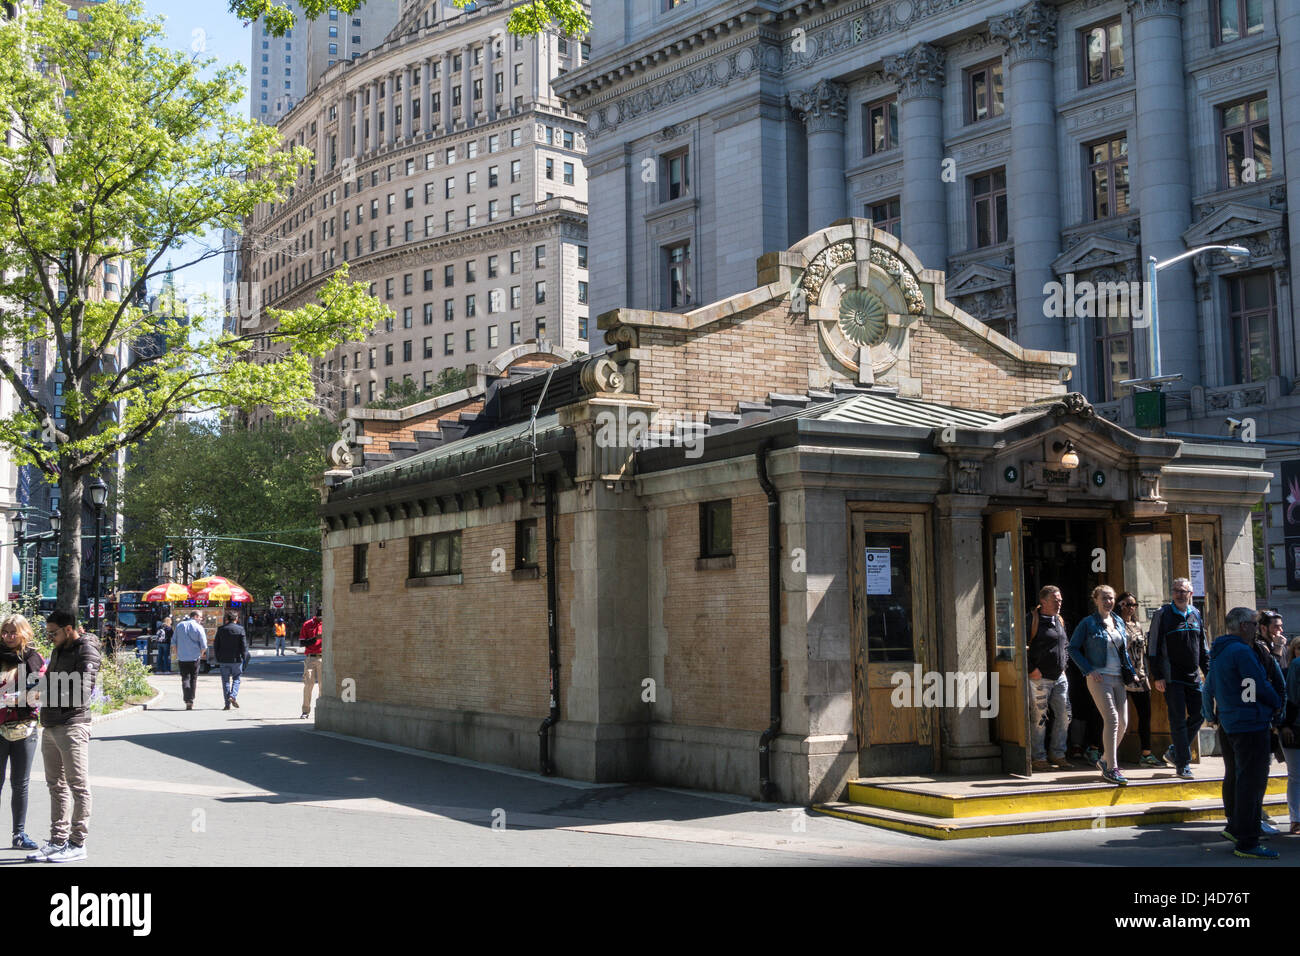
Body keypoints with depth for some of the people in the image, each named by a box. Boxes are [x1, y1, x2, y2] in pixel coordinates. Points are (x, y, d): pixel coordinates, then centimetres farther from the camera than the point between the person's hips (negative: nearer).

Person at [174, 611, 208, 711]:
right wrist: (202, 653, 12)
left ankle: (187, 700, -16)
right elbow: (204, 645, -8)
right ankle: (191, 700, 14)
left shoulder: (179, 626, 5)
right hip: (195, 657, -2)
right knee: (193, 679, 11)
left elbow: (174, 642, 11)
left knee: (185, 678, 2)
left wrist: (177, 655, 20)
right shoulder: (198, 627, -7)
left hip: (182, 657, 2)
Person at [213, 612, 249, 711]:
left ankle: (227, 704, 5)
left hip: (223, 660, 1)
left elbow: (215, 645, 2)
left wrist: (218, 658, 11)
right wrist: (244, 658, 3)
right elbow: (244, 646, -6)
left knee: (226, 681, 7)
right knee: (236, 679, 13)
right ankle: (233, 696, -9)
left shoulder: (220, 629, 0)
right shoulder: (240, 629, -5)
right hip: (236, 659, -1)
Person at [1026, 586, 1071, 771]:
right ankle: (1039, 758, 5)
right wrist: (1031, 669, -17)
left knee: (1064, 715, 7)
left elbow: (1066, 644, 29)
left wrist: (1063, 663, 16)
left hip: (1059, 677, 8)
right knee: (1040, 718, -3)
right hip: (1040, 678, -8)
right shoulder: (1032, 620, -11)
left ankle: (1058, 755, 18)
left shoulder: (1059, 621, 14)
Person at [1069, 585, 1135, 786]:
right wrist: (1089, 670, -12)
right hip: (1099, 677, -6)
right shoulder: (1088, 623, -3)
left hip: (1119, 678, 6)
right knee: (1112, 719, -16)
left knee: (1123, 722, 4)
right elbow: (1073, 648, -3)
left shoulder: (1119, 622, 14)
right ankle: (1111, 768, -13)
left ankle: (1105, 760, 23)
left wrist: (1129, 671, 12)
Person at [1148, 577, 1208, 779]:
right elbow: (1154, 647, -6)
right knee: (1178, 720, -5)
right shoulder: (1162, 615, -4)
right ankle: (1183, 764, -1)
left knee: (1198, 716, 5)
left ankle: (1174, 752, 22)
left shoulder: (1196, 615, 12)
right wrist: (1157, 676, -11)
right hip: (1172, 677, -5)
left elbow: (1203, 647, 20)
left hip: (1193, 677, 6)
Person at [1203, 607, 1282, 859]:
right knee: (1252, 782, -7)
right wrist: (1278, 704, 5)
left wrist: (1213, 716, 38)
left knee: (1242, 779, 20)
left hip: (1232, 725, 10)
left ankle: (1235, 828, 29)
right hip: (1251, 723, -10)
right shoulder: (1242, 651, -15)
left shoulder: (1218, 654, 16)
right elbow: (1261, 687, -13)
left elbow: (1208, 691, 24)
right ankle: (1246, 843, -5)